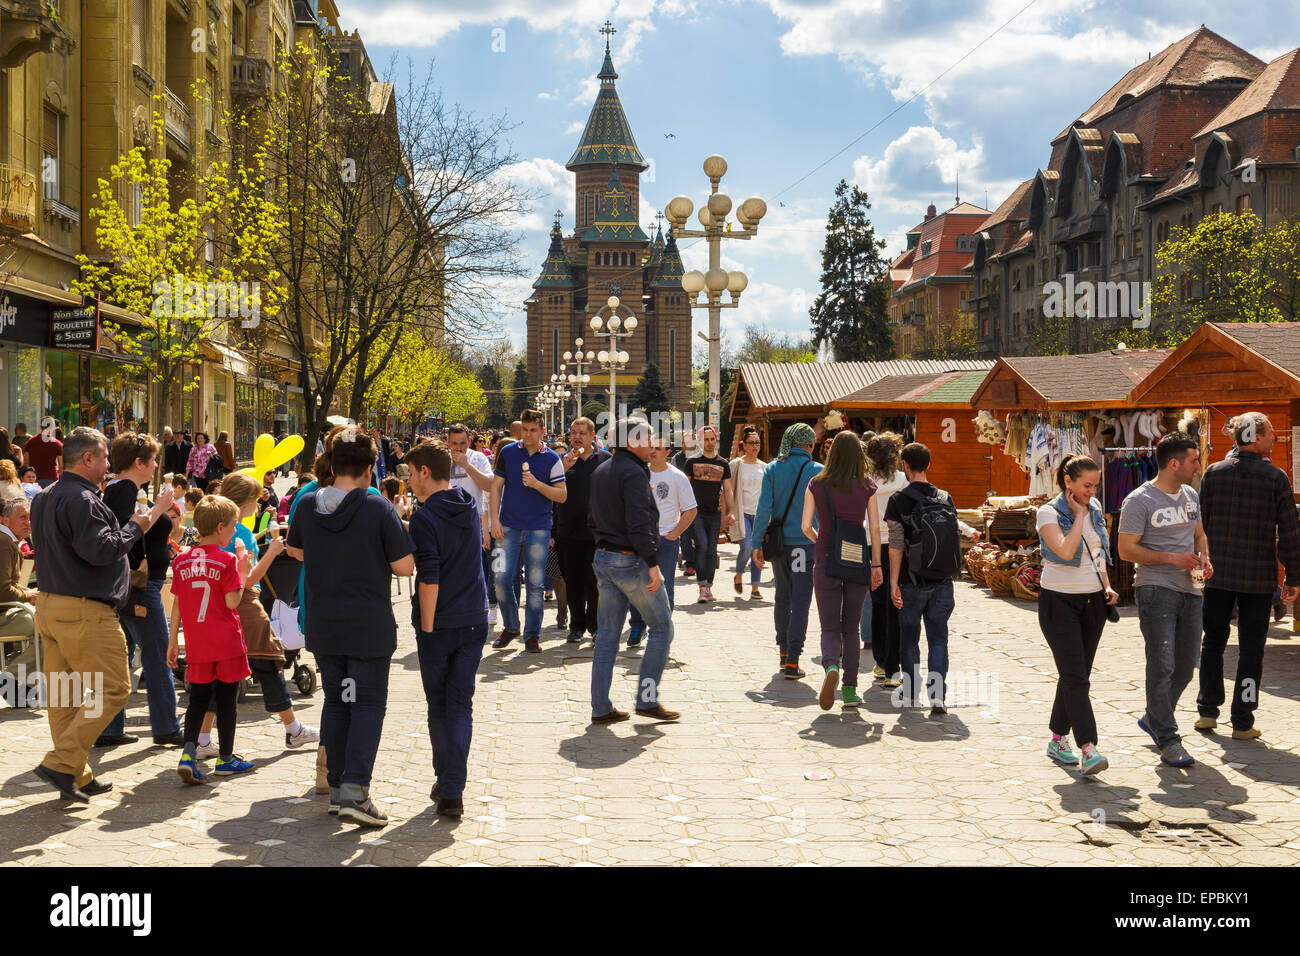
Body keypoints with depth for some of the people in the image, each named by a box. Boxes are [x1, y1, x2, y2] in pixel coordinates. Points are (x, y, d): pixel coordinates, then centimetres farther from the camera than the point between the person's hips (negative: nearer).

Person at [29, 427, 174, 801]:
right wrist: (135, 527, -7)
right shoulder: (81, 499, -16)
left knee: (63, 693, 11)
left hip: (49, 604, 10)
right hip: (85, 611, -10)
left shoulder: (44, 498, 16)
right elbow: (100, 549, -22)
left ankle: (77, 777, 16)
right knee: (111, 689, -4)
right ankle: (62, 764, -10)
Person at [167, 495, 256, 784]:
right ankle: (225, 758, 17)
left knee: (198, 699, 9)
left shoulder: (181, 560, 4)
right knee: (227, 700, 8)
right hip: (227, 643, -4)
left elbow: (177, 605, 7)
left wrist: (173, 641, 12)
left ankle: (189, 751, -10)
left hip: (197, 645, 4)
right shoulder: (226, 560, -11)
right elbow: (232, 602, -16)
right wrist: (243, 572, -5)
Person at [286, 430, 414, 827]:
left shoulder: (306, 505, -1)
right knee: (368, 704, 2)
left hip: (322, 625, 4)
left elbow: (295, 551, 16)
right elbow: (405, 566, -11)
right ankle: (355, 789, -9)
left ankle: (337, 787, 19)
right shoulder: (378, 509, -14)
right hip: (369, 626, -4)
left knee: (335, 702, 15)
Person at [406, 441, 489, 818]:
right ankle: (452, 790, -2)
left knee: (438, 707, 11)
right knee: (461, 705, 5)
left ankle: (446, 782, 20)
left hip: (440, 624, -5)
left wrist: (426, 628, -11)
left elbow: (429, 579, -18)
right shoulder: (470, 505, 7)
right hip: (475, 620, 5)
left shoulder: (425, 518, -14)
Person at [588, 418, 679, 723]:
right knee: (662, 628, 4)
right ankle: (647, 698, 4)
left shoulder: (600, 471, 14)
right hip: (632, 561, -9)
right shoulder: (633, 472, -15)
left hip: (603, 559, 9)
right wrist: (652, 563, -20)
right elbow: (639, 523, -22)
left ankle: (600, 707, 11)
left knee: (607, 634, 10)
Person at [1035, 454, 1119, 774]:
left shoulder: (1095, 508, 9)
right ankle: (1088, 749, -19)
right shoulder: (1049, 513, -10)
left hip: (1092, 602, 6)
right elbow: (1065, 550, -26)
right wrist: (1079, 514, -16)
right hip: (1059, 602, -6)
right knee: (1076, 678, -13)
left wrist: (1107, 586, 8)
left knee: (1075, 676, 10)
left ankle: (1058, 740, 22)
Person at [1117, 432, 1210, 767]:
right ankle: (1167, 740, -4)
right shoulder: (1139, 501, -8)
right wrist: (1171, 558, -17)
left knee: (1185, 667, 11)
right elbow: (1126, 550, -10)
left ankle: (1153, 718, 31)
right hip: (1156, 589, -7)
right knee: (1162, 666, -9)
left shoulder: (1191, 497, 15)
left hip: (1190, 590, 7)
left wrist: (1204, 560, 6)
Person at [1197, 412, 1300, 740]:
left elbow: (1201, 524, 2)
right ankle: (1243, 723, 7)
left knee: (1213, 642, 15)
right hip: (1258, 577, -2)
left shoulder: (1213, 474, -1)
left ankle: (1207, 712, 17)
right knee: (1251, 649, 5)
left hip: (1218, 574, 2)